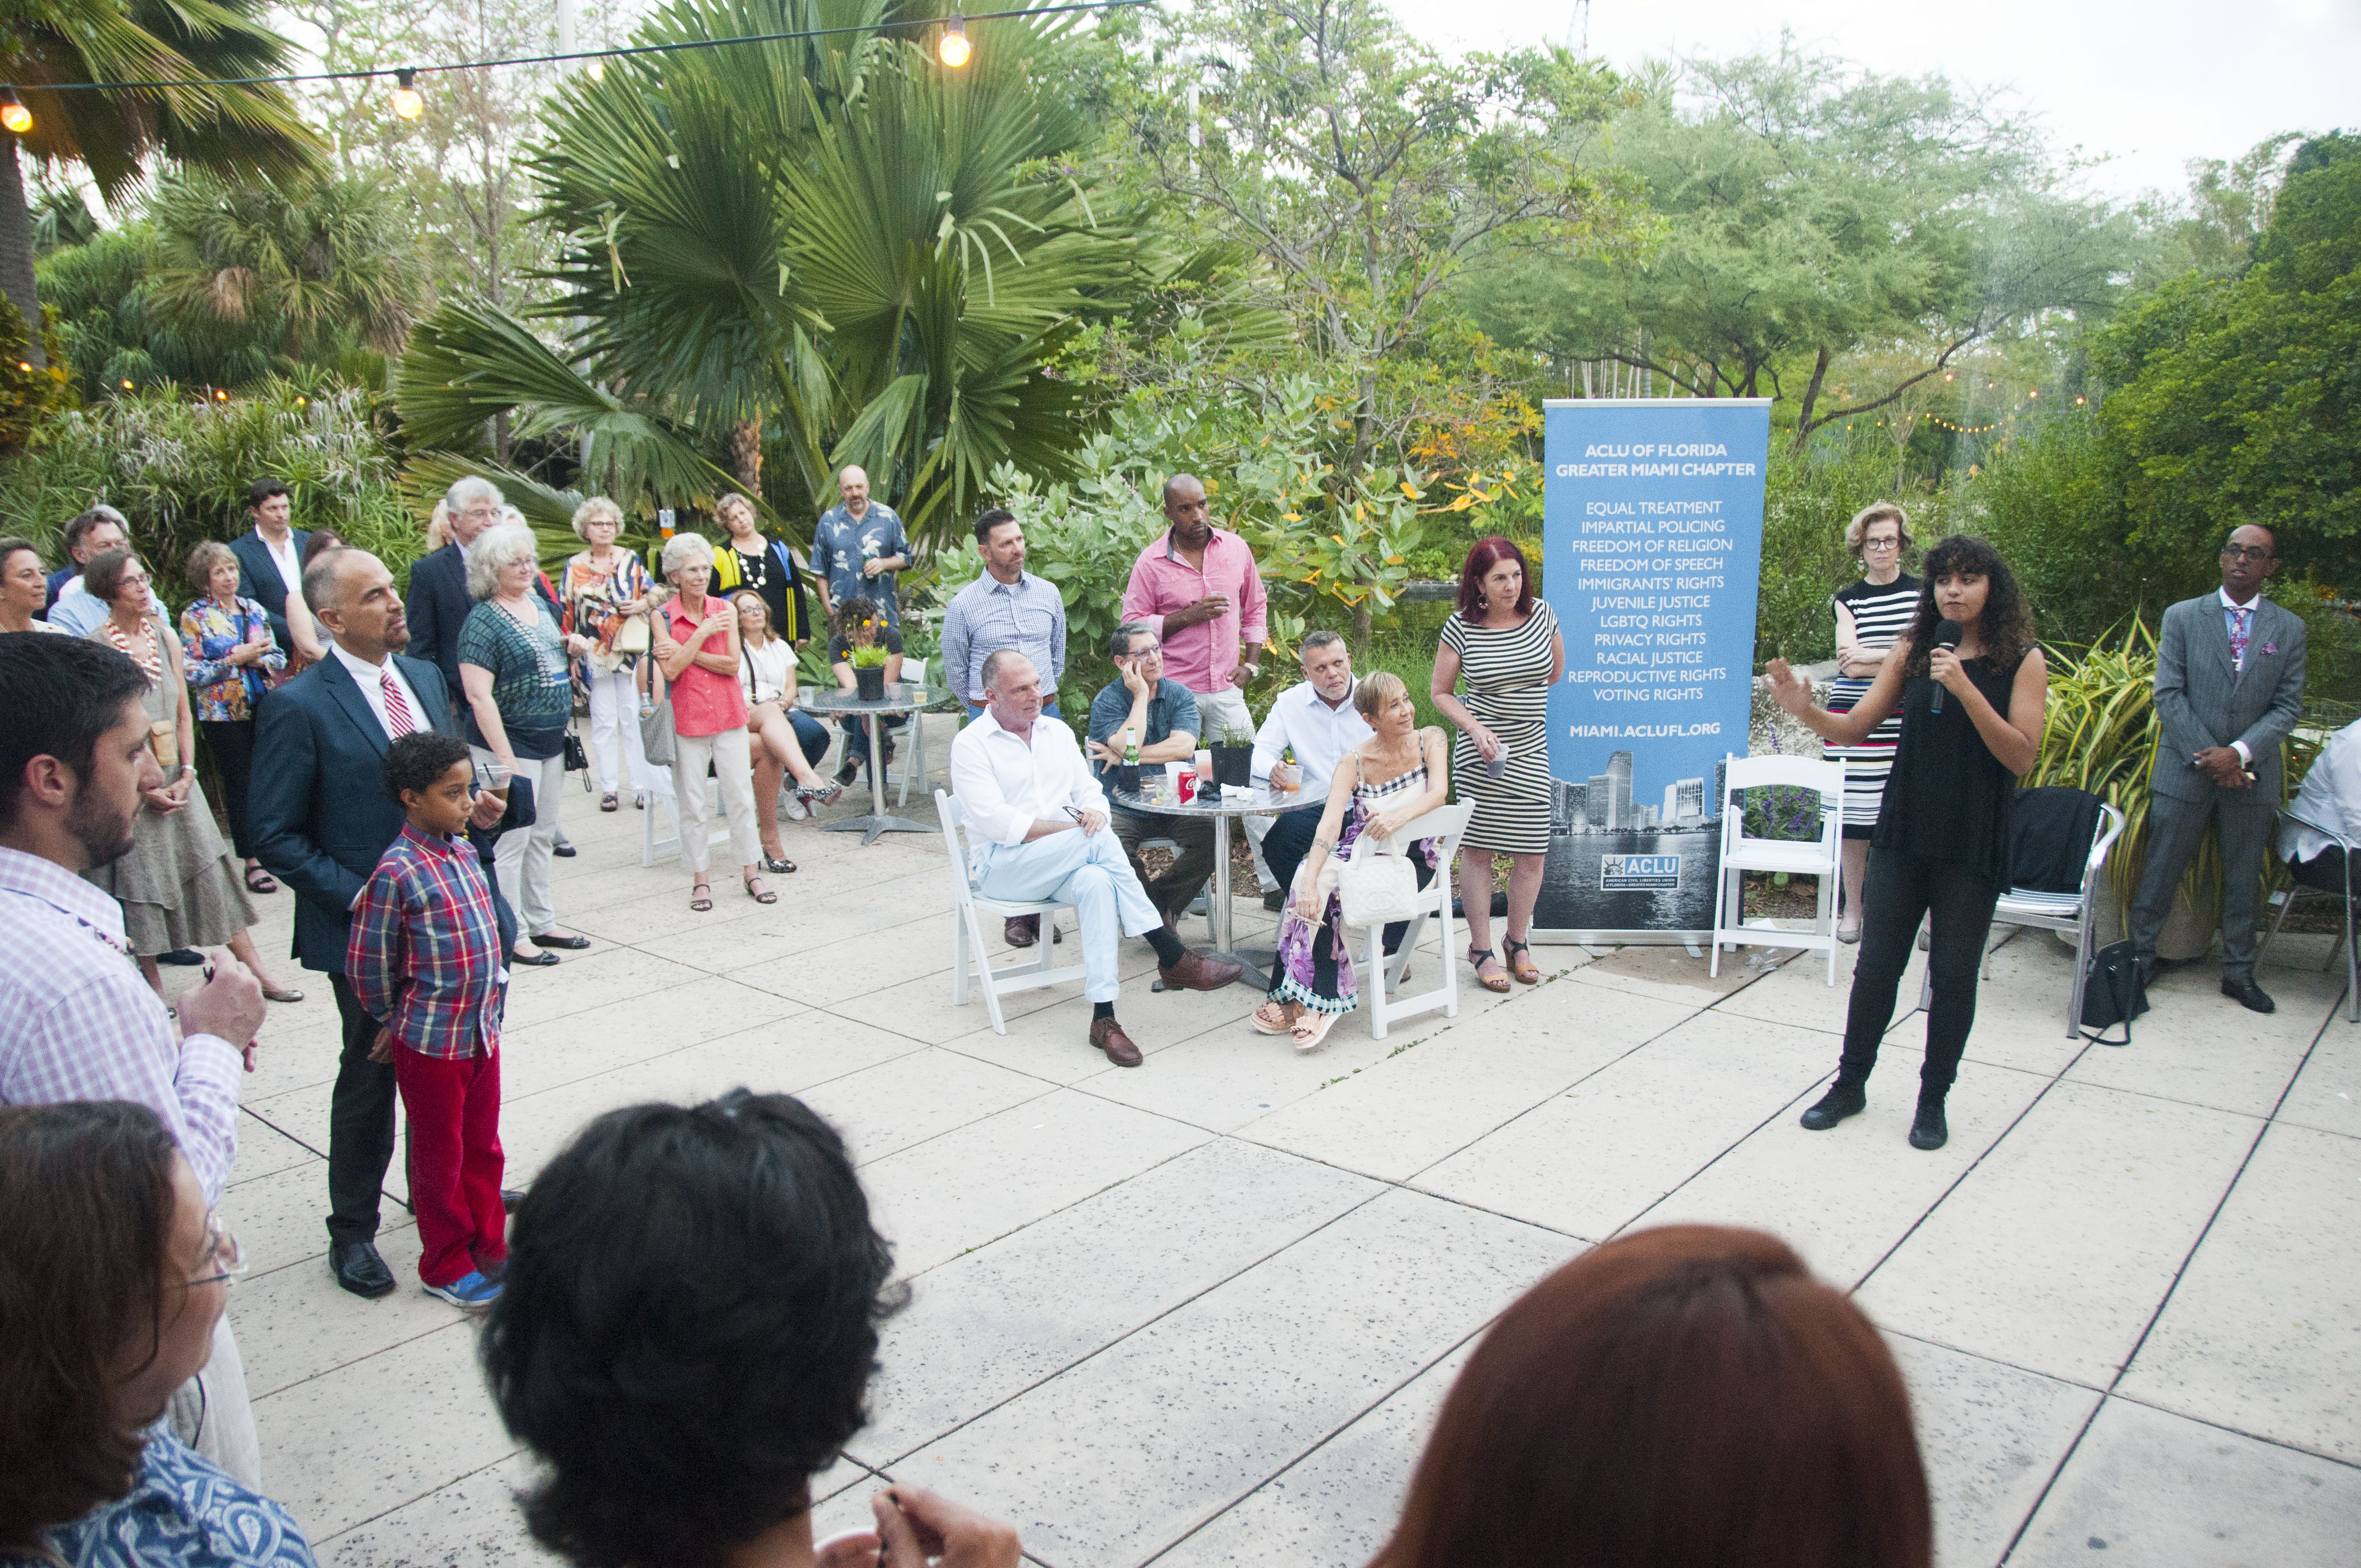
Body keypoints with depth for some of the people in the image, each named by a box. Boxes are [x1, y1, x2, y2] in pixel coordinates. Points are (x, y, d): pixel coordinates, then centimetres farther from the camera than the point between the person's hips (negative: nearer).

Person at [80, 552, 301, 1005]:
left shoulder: (165, 637, 6)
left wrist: (186, 774, -2)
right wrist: (144, 787, -13)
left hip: (176, 779, 5)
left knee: (211, 869, 4)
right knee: (140, 882, 4)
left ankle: (255, 970, 7)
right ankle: (153, 985, 16)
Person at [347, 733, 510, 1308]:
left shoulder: (465, 852, 3)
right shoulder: (397, 872, -19)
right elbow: (367, 962, -12)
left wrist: (487, 1002, 14)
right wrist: (396, 1020, 2)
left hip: (483, 1031, 6)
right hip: (430, 1043, -6)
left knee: (483, 1148, 18)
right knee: (440, 1157, 10)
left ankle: (490, 1249, 33)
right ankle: (446, 1268, 25)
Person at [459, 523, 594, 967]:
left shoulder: (540, 604, 9)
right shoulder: (483, 621, -15)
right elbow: (479, 697, -20)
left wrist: (572, 647, 2)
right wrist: (506, 759, -23)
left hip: (552, 742, 8)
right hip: (511, 744, -8)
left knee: (543, 836, 16)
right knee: (512, 840, -1)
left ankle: (542, 923, 28)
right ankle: (511, 938, 8)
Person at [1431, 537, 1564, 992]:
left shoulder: (1542, 614, -1)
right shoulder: (1461, 628, -7)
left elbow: (1556, 672, 17)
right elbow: (1441, 692, 0)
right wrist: (1476, 728, -13)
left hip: (1531, 750, 3)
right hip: (1480, 753, -2)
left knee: (1532, 852, 3)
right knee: (1477, 848, 1)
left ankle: (1518, 943, 23)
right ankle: (1481, 948, 13)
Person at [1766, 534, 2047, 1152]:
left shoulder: (2022, 661, -3)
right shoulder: (1914, 650, 4)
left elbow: (2021, 757, -11)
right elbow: (1856, 728, 4)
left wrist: (1965, 690, -21)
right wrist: (1806, 710, -17)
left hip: (1973, 843, -2)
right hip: (1905, 832, 2)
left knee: (1954, 973, 6)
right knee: (1876, 964, 6)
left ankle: (1933, 1099, 21)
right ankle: (1850, 1084, 21)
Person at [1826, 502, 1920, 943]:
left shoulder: (1922, 592, 9)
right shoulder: (1847, 600, 10)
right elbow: (1849, 664, -2)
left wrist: (1873, 656, -8)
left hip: (1907, 722, -1)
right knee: (1854, 818, 1)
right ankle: (1852, 910, 12)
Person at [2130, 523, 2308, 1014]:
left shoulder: (2289, 628, 5)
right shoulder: (2182, 617, 1)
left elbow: (2289, 706, 1)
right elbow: (2169, 694, -4)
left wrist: (2240, 752, -14)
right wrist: (2206, 755, -13)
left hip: (2252, 774, 2)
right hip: (2185, 770, -1)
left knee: (2244, 878, 10)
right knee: (2161, 870, 3)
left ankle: (2239, 972, 21)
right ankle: (2140, 957, 16)